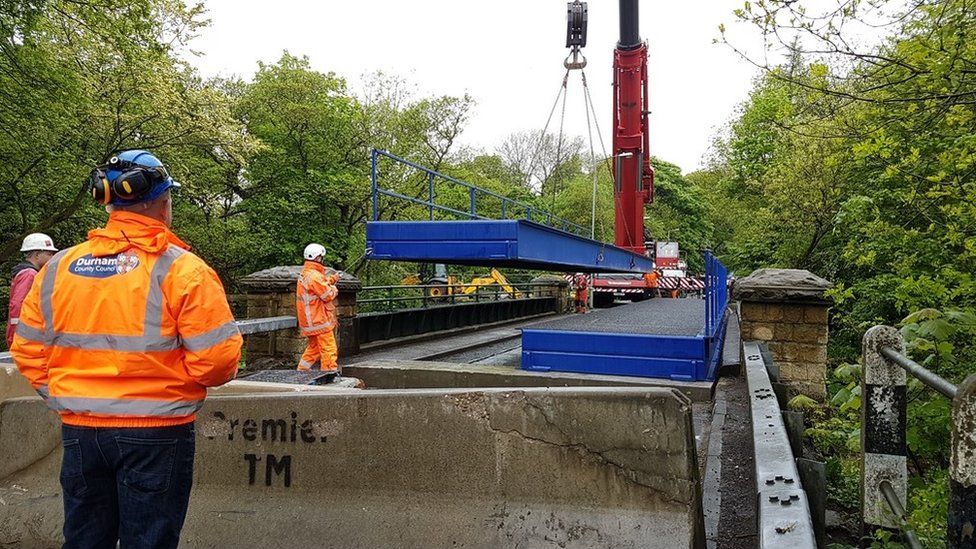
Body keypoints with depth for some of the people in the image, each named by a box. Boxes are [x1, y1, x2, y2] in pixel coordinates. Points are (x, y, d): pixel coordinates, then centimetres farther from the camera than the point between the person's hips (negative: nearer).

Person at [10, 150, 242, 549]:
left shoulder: (59, 267, 2)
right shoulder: (181, 269, -15)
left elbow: (28, 348, 6)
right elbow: (217, 357, -19)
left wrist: (64, 396, 15)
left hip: (78, 430, 5)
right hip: (155, 434, -5)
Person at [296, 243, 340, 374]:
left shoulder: (305, 273, 13)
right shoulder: (314, 275, -20)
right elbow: (328, 295, -19)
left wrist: (330, 280, 9)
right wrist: (334, 288, 0)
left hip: (311, 320, 10)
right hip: (319, 319, -10)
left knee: (314, 347, 21)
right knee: (329, 348, -5)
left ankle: (302, 370, 25)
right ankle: (330, 371, -3)